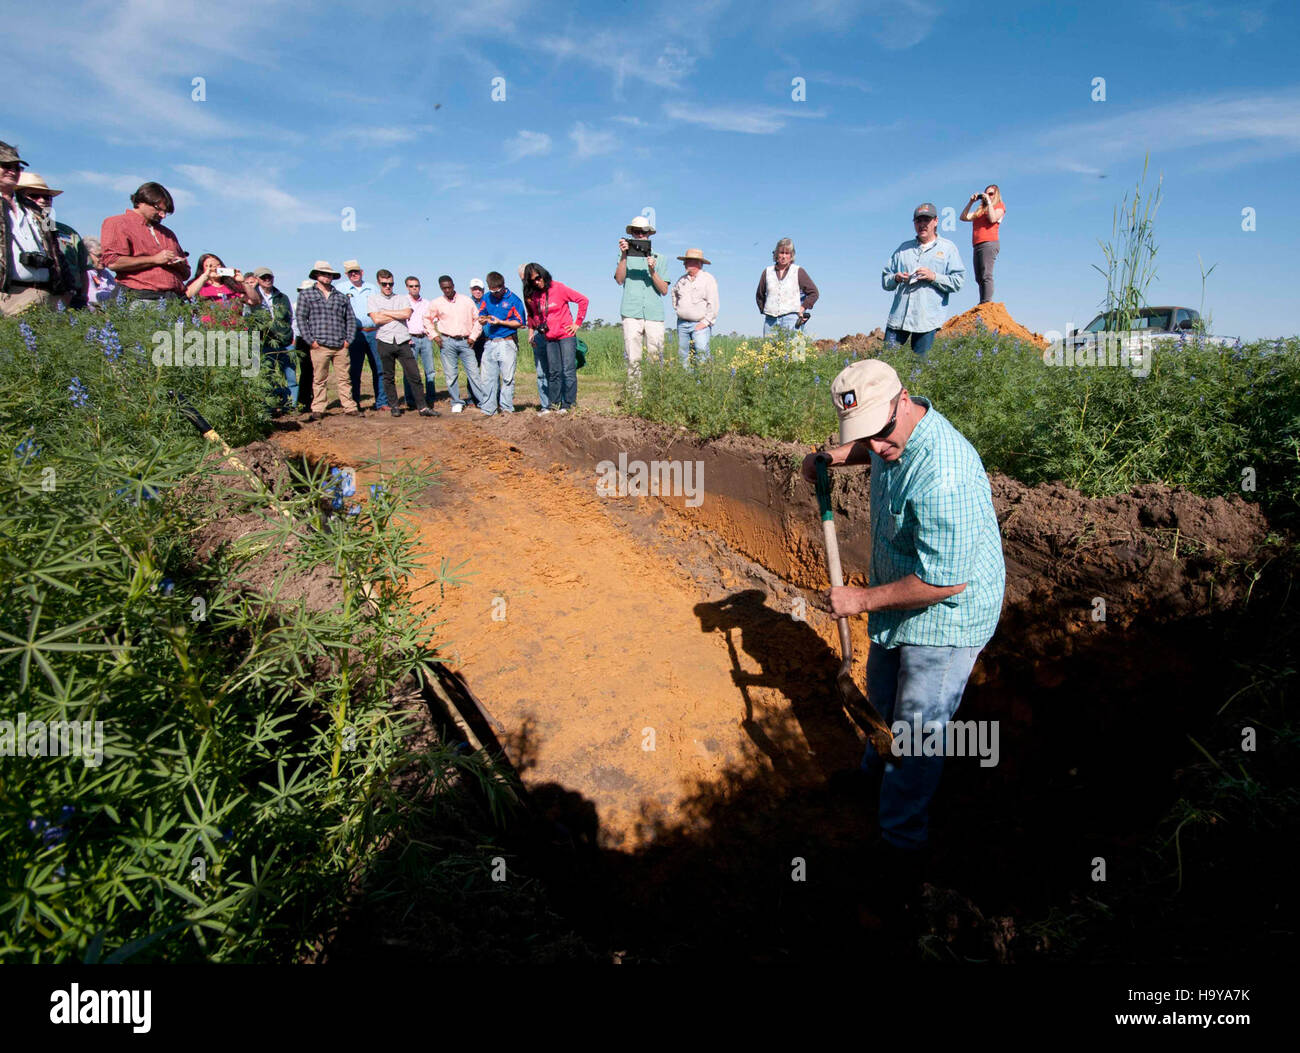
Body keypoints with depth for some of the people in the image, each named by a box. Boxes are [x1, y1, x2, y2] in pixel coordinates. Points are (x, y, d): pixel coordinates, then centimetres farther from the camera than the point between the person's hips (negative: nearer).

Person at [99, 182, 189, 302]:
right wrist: (154, 259, -4)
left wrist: (179, 265, 8)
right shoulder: (117, 223, 12)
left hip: (176, 299, 5)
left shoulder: (167, 233, 31)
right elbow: (112, 262, -5)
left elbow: (186, 274, 33)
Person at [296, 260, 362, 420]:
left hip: (341, 347, 2)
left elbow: (351, 319, 17)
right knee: (319, 379, 0)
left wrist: (348, 339, 5)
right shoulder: (306, 295, 9)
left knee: (343, 379, 4)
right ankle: (318, 409, 6)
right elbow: (301, 319, 4)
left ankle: (349, 407, 8)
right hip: (320, 347, -2)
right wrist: (311, 341, -5)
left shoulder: (342, 297, 16)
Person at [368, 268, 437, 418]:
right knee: (389, 377, 5)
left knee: (414, 375, -4)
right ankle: (394, 406, 16)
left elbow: (407, 314, -6)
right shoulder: (373, 300, 8)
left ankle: (422, 407, -3)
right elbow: (376, 319, -7)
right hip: (385, 342, 0)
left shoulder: (402, 298, 13)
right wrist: (397, 315, -1)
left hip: (403, 342, 1)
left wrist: (385, 312, -2)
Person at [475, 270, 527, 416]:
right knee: (487, 378, 4)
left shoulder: (513, 300, -4)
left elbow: (519, 322, -4)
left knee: (507, 378, -1)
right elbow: (480, 318, 13)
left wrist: (500, 322, -12)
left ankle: (506, 408, 7)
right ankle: (488, 409, 10)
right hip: (489, 343, 4)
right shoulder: (486, 298, 9)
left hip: (507, 343, -4)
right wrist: (484, 319, -11)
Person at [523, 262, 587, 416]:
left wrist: (578, 323, -6)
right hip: (549, 339, 5)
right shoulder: (533, 296, 7)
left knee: (568, 371, -6)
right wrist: (533, 332, 11)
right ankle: (554, 404, 11)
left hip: (566, 335, -5)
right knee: (553, 373, 6)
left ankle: (568, 405, -2)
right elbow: (532, 315, 23)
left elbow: (582, 300, -6)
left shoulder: (558, 288, -7)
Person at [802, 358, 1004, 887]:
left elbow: (944, 581, -34)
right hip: (899, 599, 9)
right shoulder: (896, 429, -8)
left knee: (917, 728, 5)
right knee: (882, 691, 29)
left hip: (946, 614, -9)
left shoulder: (942, 476, -38)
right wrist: (833, 457, -1)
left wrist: (862, 599, -23)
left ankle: (902, 840, 26)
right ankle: (879, 766, 57)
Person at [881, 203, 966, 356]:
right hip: (898, 318, 3)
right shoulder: (904, 248, 19)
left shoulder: (947, 248, 10)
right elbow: (885, 281, 18)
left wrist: (934, 277, -13)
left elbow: (958, 281, 1)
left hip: (927, 322, -2)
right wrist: (896, 278, -5)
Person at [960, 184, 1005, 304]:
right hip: (977, 245, 7)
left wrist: (989, 202, -1)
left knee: (986, 275, -19)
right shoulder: (980, 210, 28)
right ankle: (982, 303, -1)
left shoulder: (999, 206, 11)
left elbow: (992, 218, -9)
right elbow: (964, 217, 19)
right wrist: (971, 202, 13)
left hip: (989, 243, -7)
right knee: (979, 278, 1)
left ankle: (986, 303, -26)